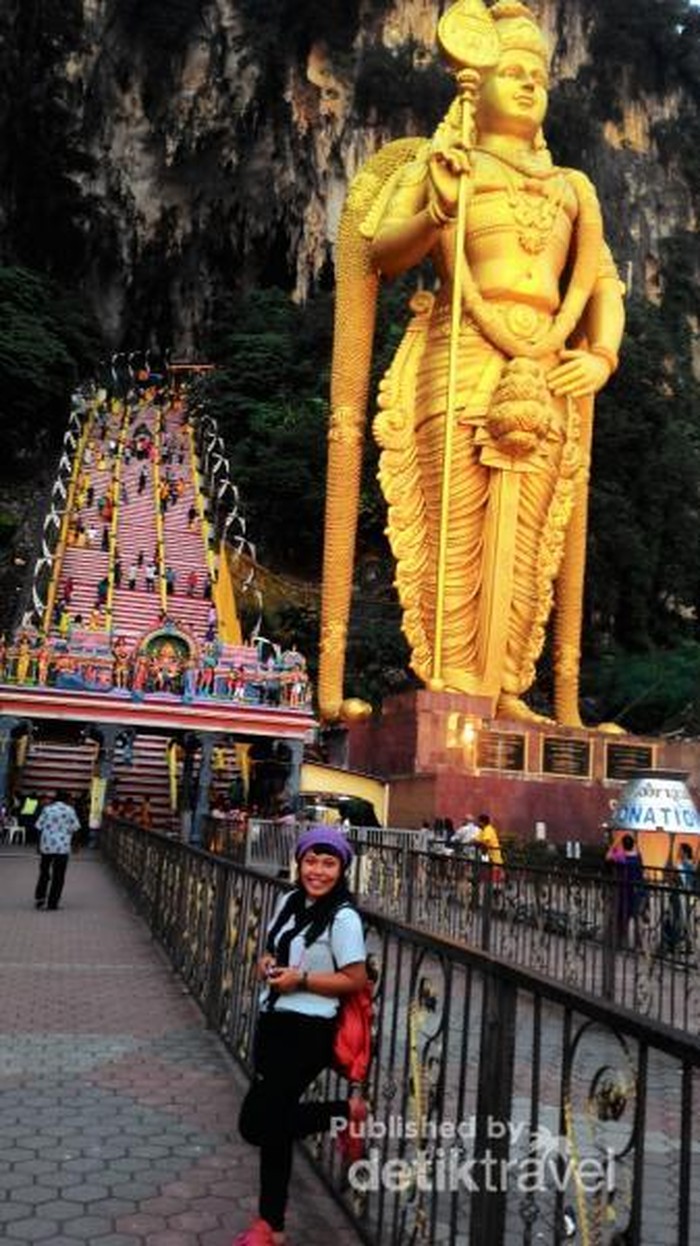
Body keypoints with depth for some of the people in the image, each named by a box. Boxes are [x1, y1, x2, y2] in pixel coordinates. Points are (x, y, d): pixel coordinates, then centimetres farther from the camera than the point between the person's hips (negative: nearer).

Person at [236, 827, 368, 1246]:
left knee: (258, 1124, -7)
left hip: (306, 1032, -8)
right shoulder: (289, 901, 7)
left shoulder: (343, 918, -15)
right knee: (273, 1123, 13)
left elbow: (356, 980, -15)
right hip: (273, 1022, 8)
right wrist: (267, 964, -1)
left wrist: (301, 979, -19)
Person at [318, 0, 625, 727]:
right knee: (459, 524, -12)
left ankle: (503, 689, -1)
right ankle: (453, 683, -10)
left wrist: (602, 356, 5)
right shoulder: (438, 164, 15)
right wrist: (438, 211, -14)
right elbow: (381, 255, 4)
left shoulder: (570, 188, 26)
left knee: (524, 533, -3)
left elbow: (600, 280, 23)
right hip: (463, 360, -4)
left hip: (547, 371, 4)